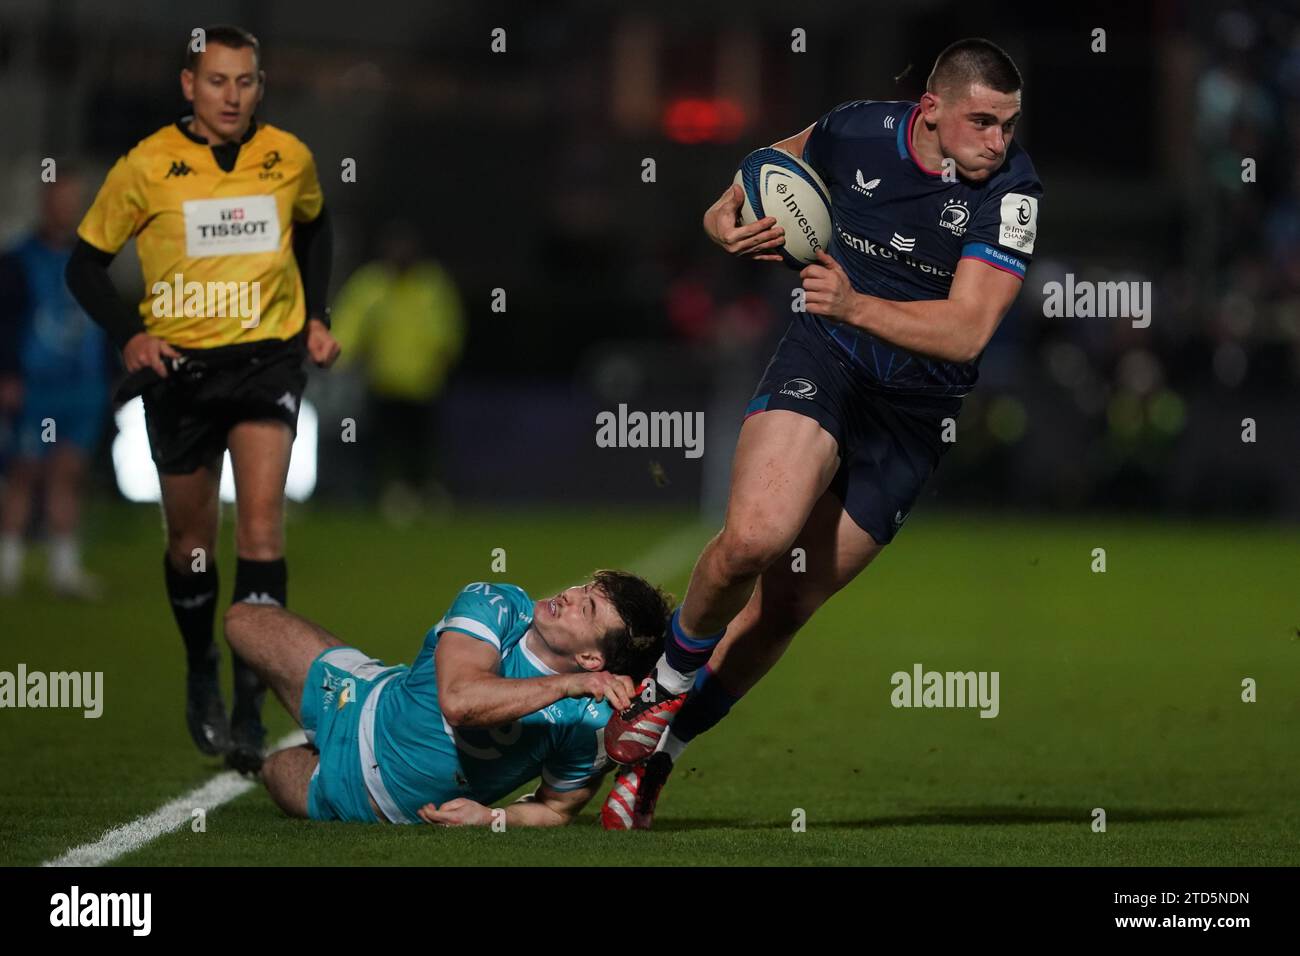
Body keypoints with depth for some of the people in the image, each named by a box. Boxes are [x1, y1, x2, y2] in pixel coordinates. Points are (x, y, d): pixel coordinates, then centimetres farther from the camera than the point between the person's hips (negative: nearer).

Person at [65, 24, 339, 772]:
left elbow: (315, 229, 21)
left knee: (262, 519, -17)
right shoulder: (147, 166, -7)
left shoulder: (290, 158, -1)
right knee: (192, 538, 9)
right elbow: (87, 263, 1)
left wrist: (316, 315, 11)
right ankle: (201, 677, 35)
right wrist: (129, 332, -14)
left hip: (268, 353, 0)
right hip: (180, 365, 0)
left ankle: (250, 708, -18)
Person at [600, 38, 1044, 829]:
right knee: (757, 535, -29)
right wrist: (730, 211, 2)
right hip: (823, 361, 0)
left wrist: (858, 306, -30)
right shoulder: (856, 132, -8)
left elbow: (966, 332, -19)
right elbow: (789, 157, 18)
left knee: (783, 609, 3)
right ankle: (669, 680, 0)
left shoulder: (1012, 192, -15)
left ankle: (658, 753, 23)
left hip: (914, 414, 0)